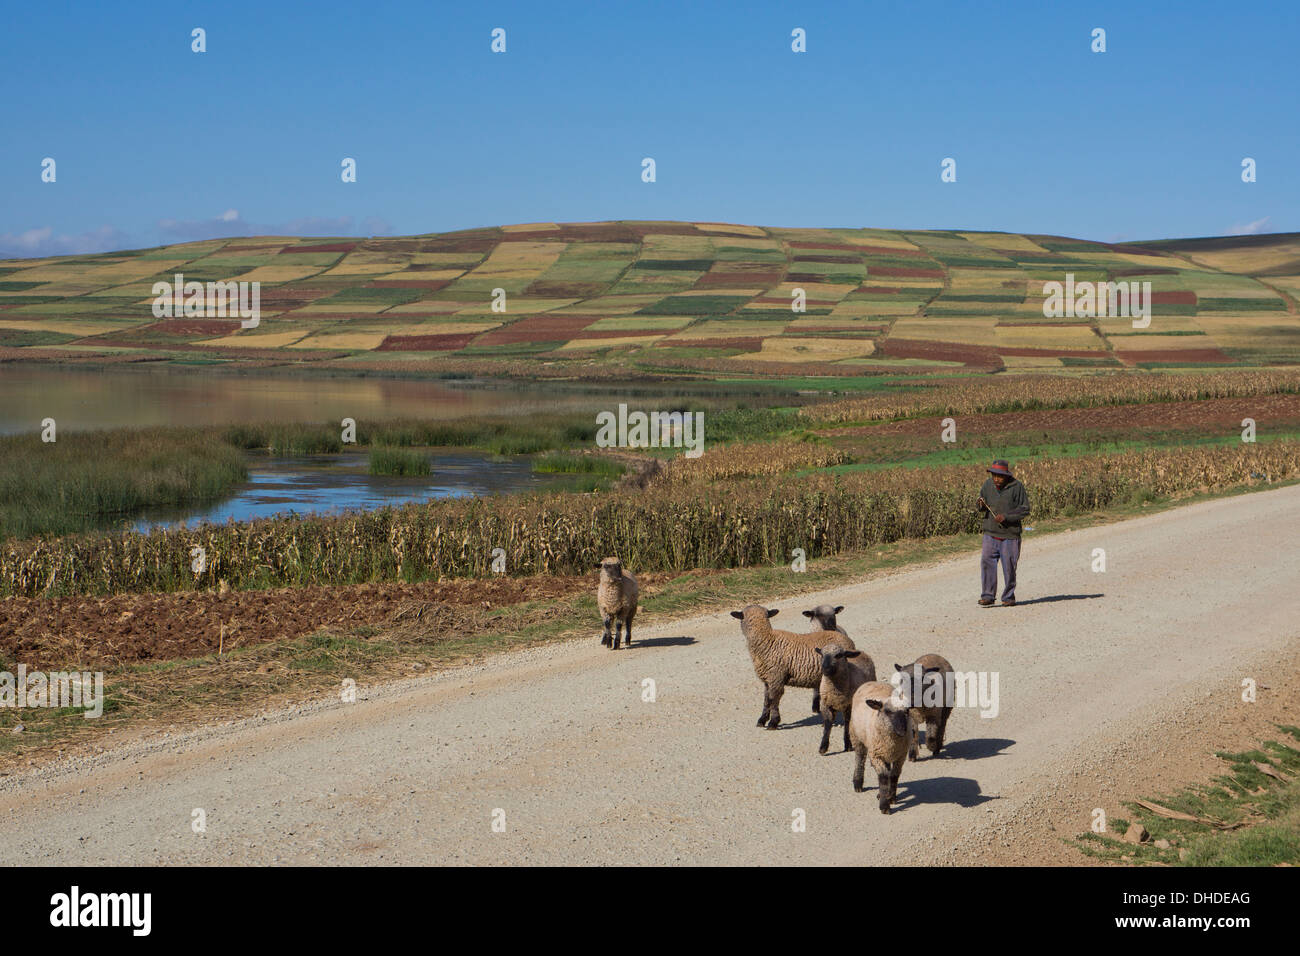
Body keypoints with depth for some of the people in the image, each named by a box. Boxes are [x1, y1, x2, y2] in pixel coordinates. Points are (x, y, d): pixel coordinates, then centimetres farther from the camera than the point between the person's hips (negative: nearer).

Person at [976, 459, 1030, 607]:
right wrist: (980, 505, -8)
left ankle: (1008, 597, 15)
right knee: (987, 562, -9)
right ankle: (987, 596, -4)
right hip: (991, 533, 3)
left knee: (1009, 567, 2)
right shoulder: (988, 485, 6)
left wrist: (1006, 517, -16)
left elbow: (1024, 509, -5)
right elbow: (982, 508, 17)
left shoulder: (1016, 487, -6)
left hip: (1010, 535, -3)